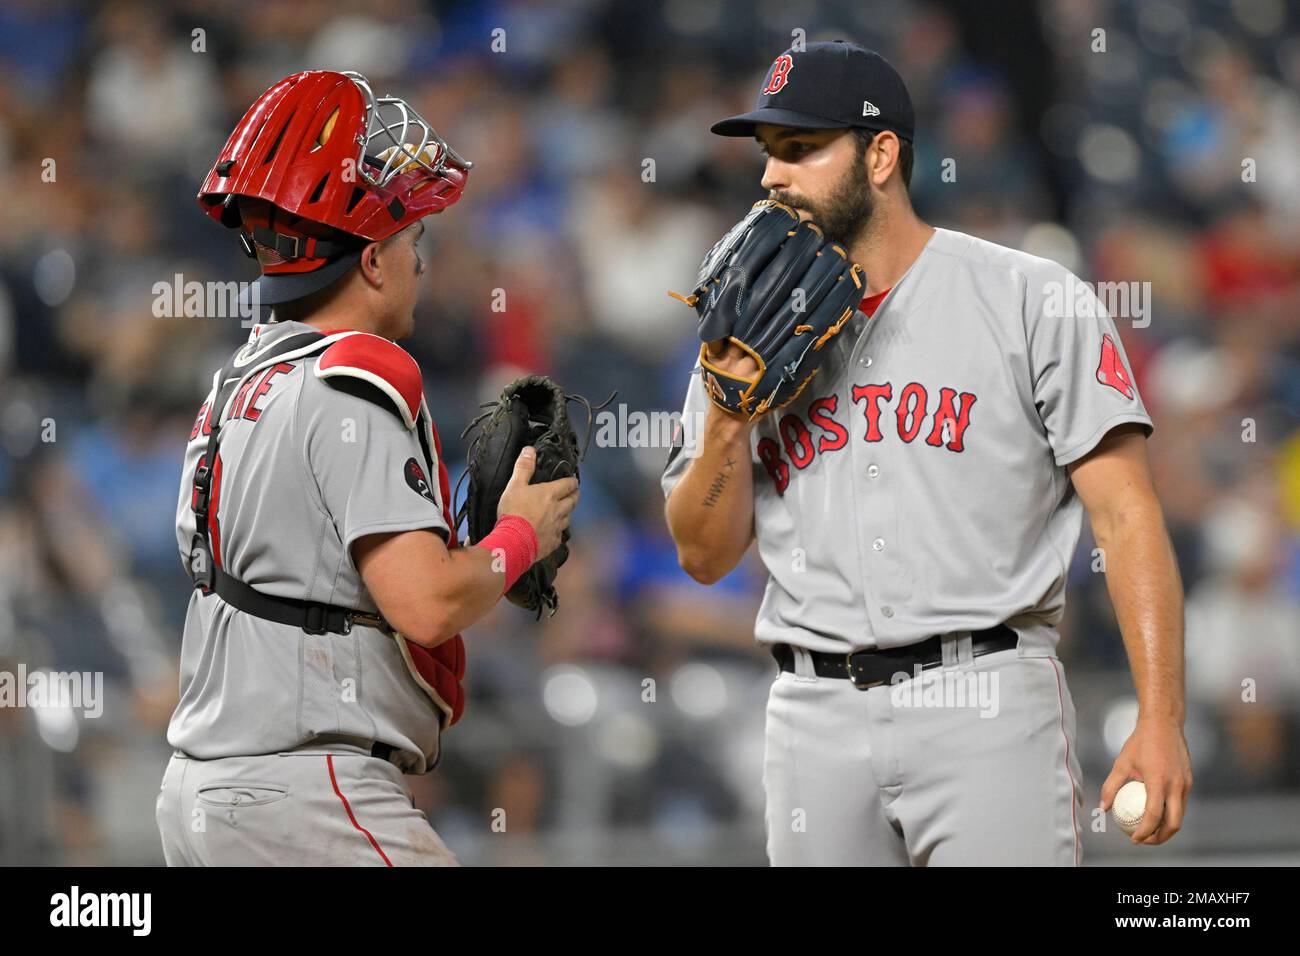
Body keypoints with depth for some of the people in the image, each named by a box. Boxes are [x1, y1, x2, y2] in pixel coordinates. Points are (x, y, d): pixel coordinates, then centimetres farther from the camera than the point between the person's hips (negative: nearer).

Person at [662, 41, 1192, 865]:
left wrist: (1162, 723, -13)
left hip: (987, 703, -4)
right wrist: (728, 419, -6)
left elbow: (1126, 516, -4)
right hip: (817, 720, 4)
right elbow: (705, 556, 13)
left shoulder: (1031, 302, 0)